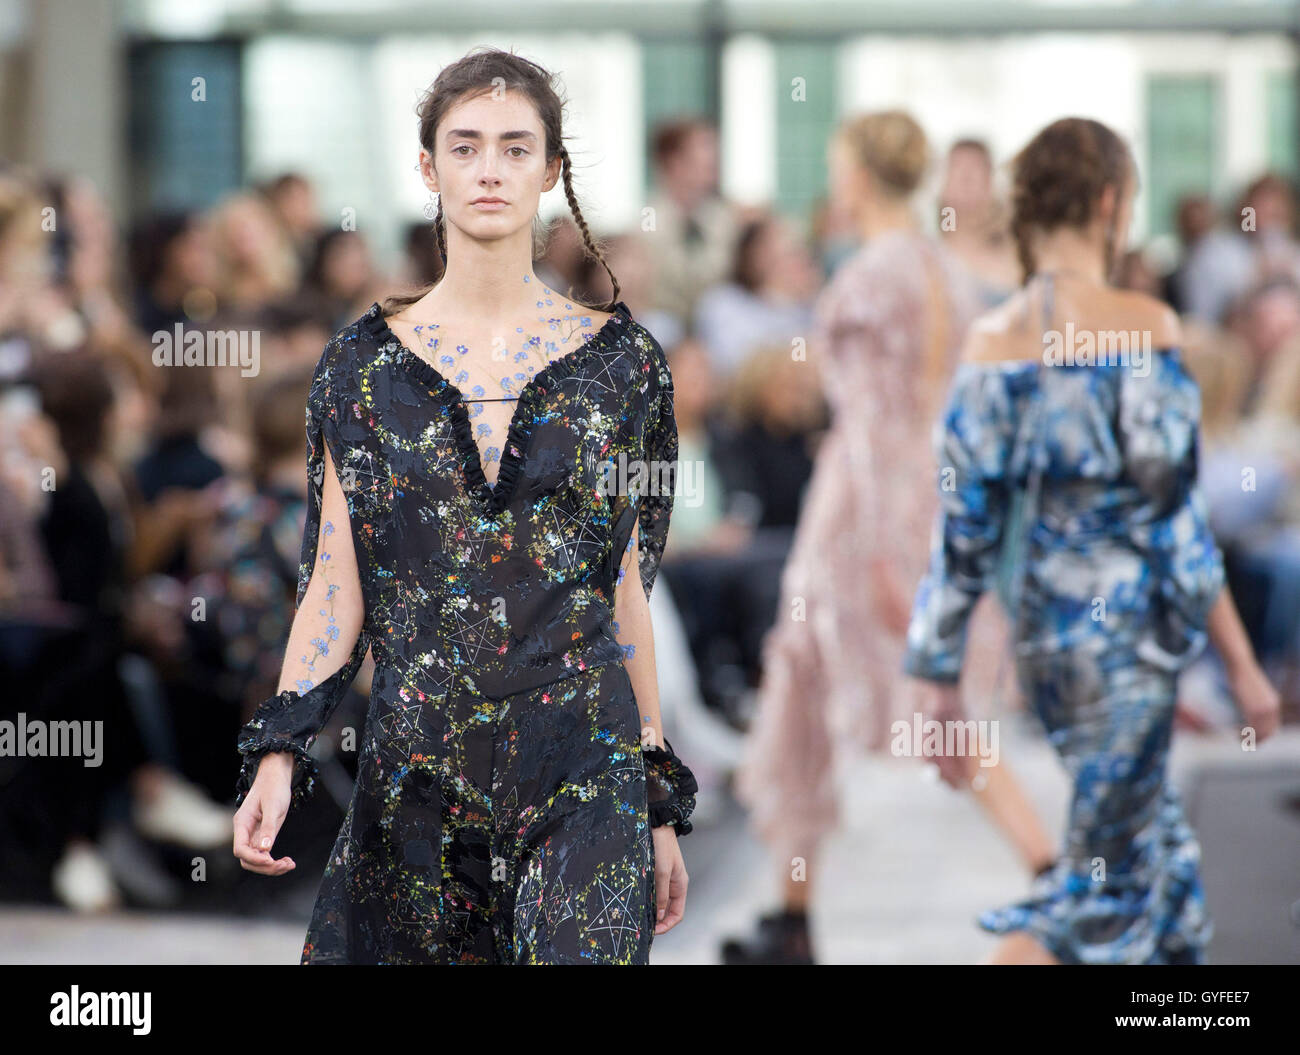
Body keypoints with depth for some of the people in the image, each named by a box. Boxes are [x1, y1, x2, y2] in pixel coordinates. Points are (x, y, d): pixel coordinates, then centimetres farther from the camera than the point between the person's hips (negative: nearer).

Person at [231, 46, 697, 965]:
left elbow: (627, 589, 7)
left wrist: (664, 805, 7)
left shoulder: (621, 362, 4)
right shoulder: (366, 364, 4)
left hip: (582, 766, -1)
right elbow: (336, 586, 3)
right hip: (417, 765, 1)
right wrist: (279, 752, -9)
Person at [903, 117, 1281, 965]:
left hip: (1042, 632, 6)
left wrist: (944, 679, 9)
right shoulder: (1142, 324, -13)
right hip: (1131, 631, -6)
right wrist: (1242, 664, -6)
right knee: (1099, 884, -1)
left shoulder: (988, 344, 2)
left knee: (1160, 852, 20)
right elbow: (1175, 506, -13)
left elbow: (964, 526, 2)